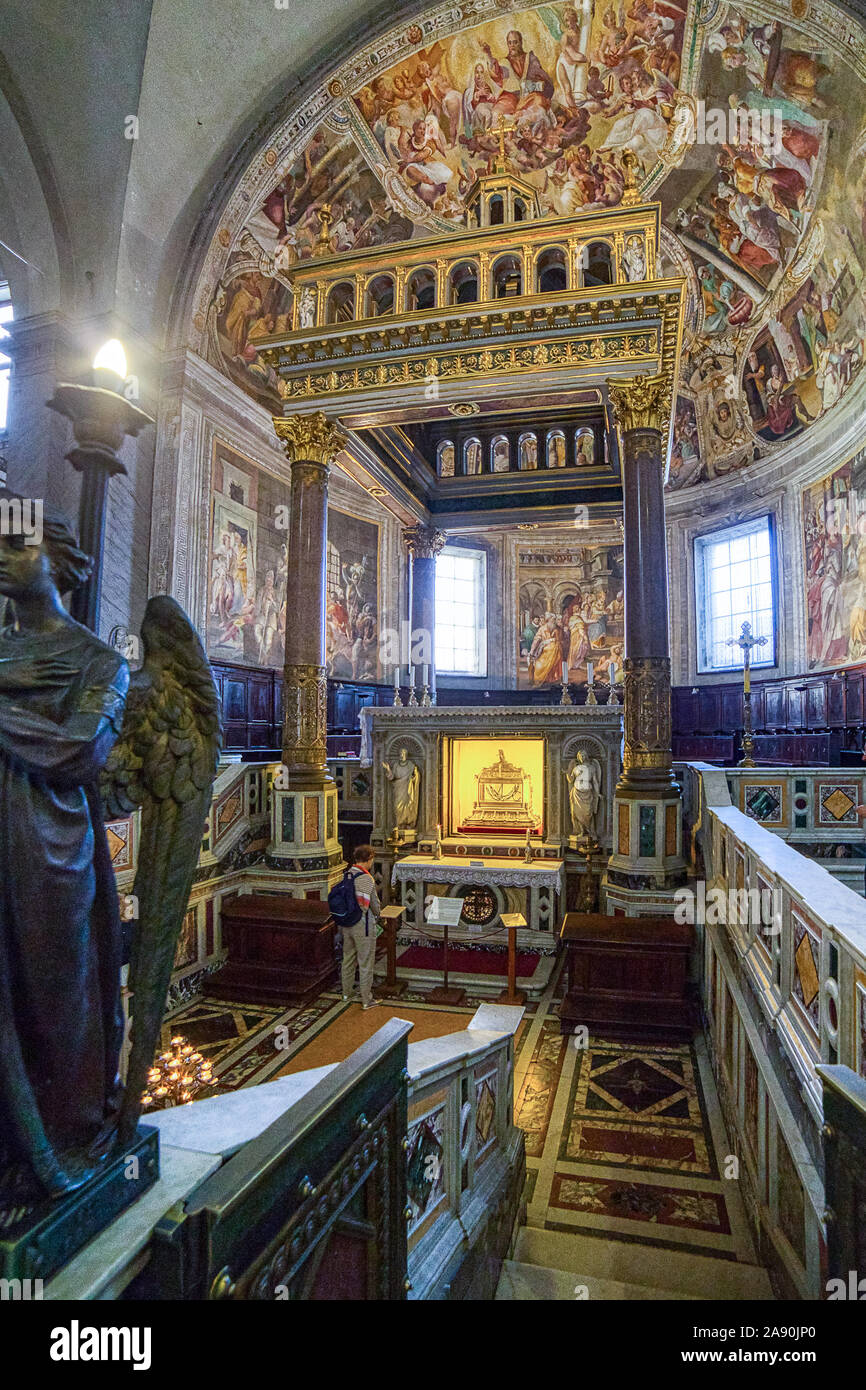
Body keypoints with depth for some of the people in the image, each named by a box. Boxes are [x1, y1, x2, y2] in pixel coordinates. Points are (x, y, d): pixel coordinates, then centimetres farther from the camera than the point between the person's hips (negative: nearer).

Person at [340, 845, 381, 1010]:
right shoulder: (366, 879, -23)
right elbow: (375, 904, -15)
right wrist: (377, 914, 6)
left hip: (347, 924, 7)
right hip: (363, 926, -7)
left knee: (348, 959, 22)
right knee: (365, 964, 7)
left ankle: (346, 994, 37)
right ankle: (366, 1000, 17)